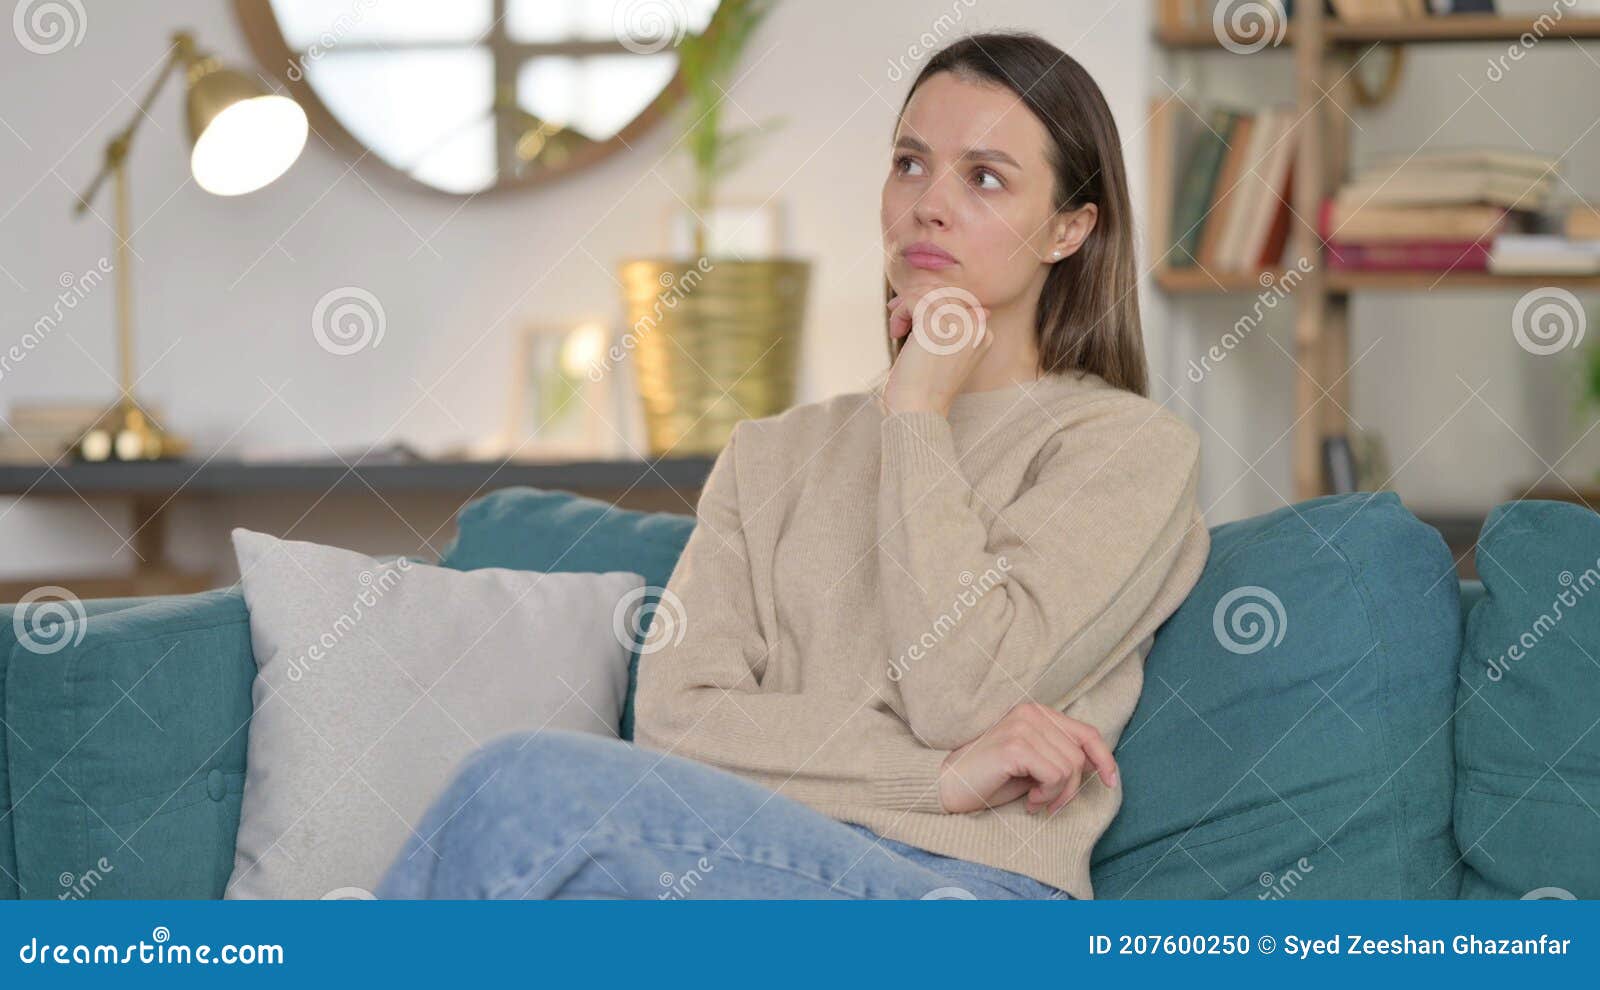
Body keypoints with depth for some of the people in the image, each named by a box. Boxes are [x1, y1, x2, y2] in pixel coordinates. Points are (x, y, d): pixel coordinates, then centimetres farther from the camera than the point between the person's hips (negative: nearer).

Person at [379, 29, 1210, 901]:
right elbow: (675, 715, 7)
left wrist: (919, 406, 3)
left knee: (526, 788, -26)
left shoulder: (1130, 445, 9)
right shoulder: (774, 453, 23)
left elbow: (960, 691, -8)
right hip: (753, 863, 4)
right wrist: (939, 774, -7)